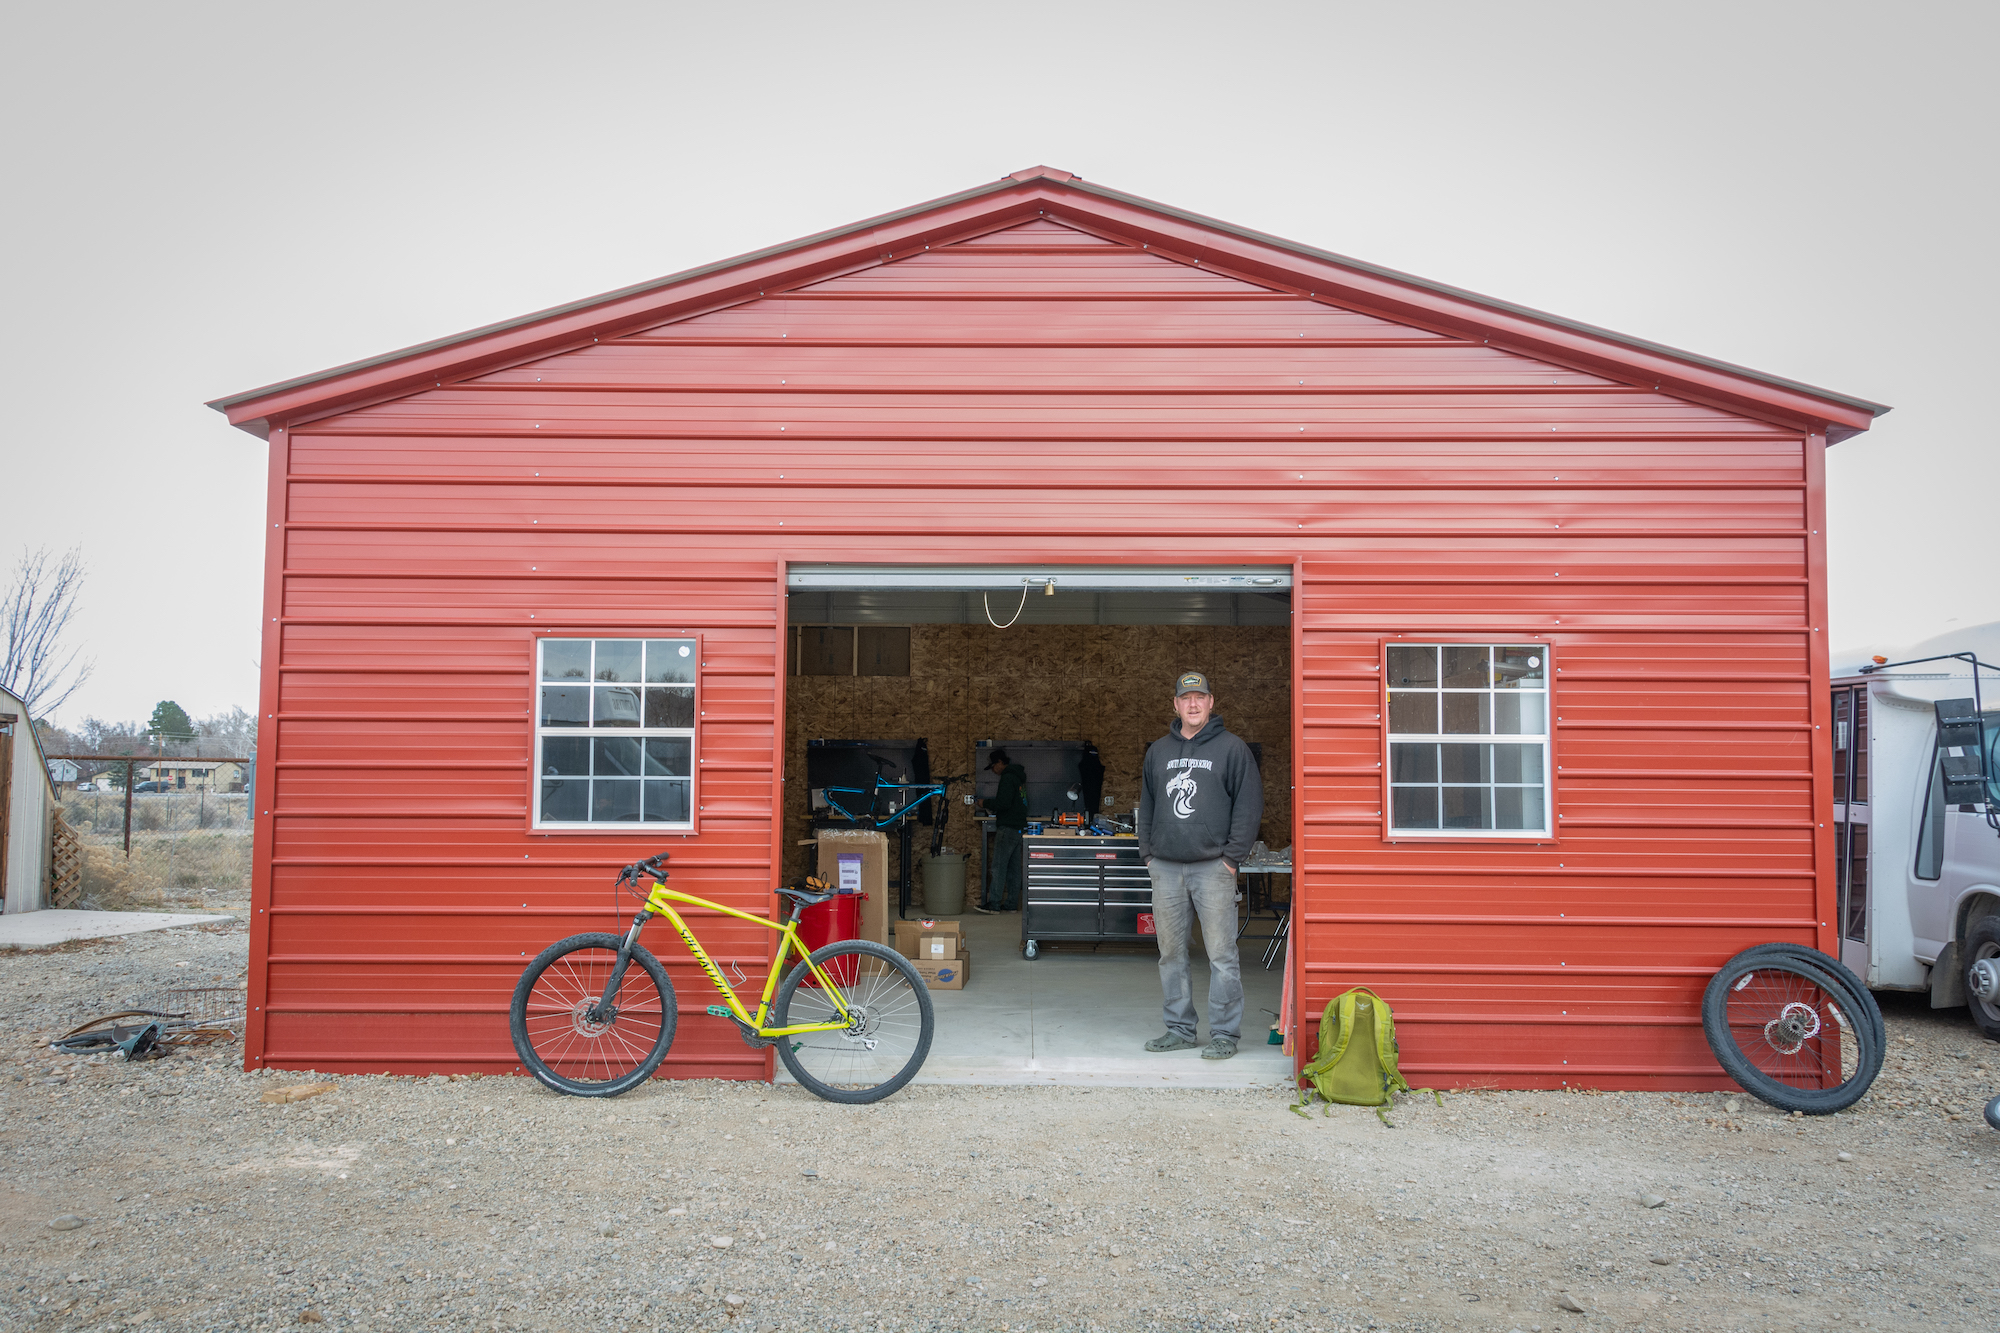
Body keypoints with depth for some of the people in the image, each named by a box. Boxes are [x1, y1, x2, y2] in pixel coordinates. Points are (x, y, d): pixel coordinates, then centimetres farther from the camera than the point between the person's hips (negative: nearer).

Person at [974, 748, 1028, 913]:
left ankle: (994, 904, -8)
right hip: (1019, 828, 10)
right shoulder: (1019, 777, 17)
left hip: (1008, 828, -10)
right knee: (1014, 867, 9)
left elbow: (1003, 803, -22)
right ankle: (1011, 904, 11)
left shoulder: (1008, 777, -13)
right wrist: (990, 802, 15)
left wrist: (986, 803, -6)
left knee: (999, 866, -8)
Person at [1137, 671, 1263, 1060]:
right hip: (1165, 868, 5)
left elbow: (1249, 804, -2)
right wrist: (1148, 851, 11)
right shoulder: (1158, 751, 15)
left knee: (1221, 954, -4)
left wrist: (1232, 856, -8)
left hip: (1212, 867, -4)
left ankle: (1225, 1034, 4)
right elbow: (1147, 805, 22)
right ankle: (1179, 1029, 19)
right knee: (1171, 953, 9)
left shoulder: (1231, 748, 1)